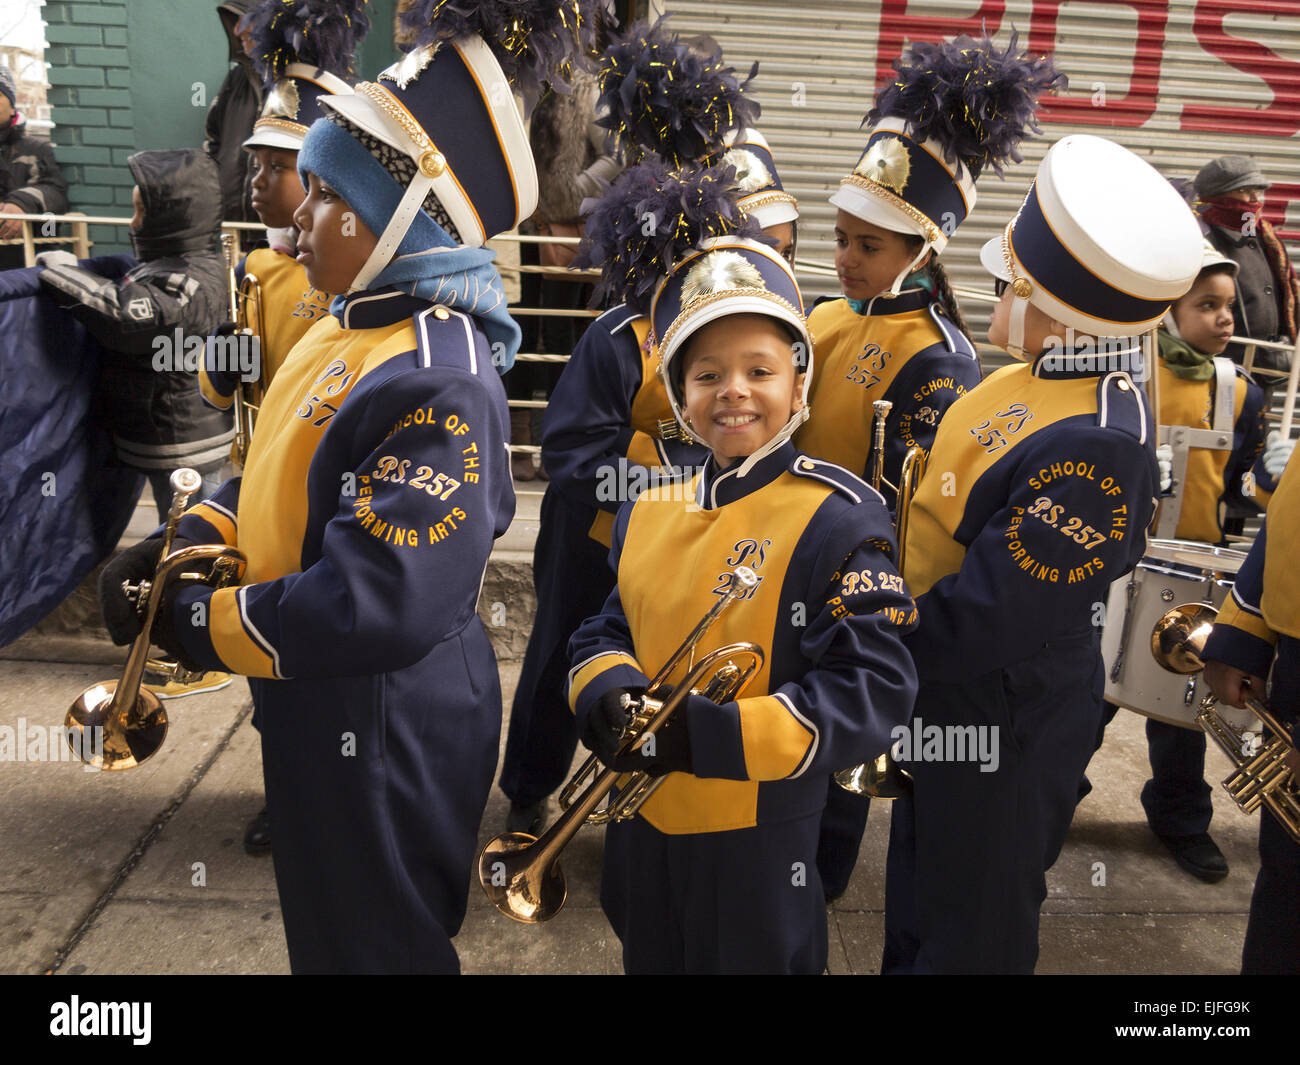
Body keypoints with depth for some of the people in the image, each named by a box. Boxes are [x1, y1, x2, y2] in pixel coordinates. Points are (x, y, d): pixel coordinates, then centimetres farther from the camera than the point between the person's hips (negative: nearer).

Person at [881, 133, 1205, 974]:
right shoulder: (1058, 375, -4)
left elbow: (981, 623, -31)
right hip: (950, 695, 8)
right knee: (917, 907, 30)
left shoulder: (1094, 446, -33)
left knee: (969, 938, 17)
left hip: (1000, 731, -8)